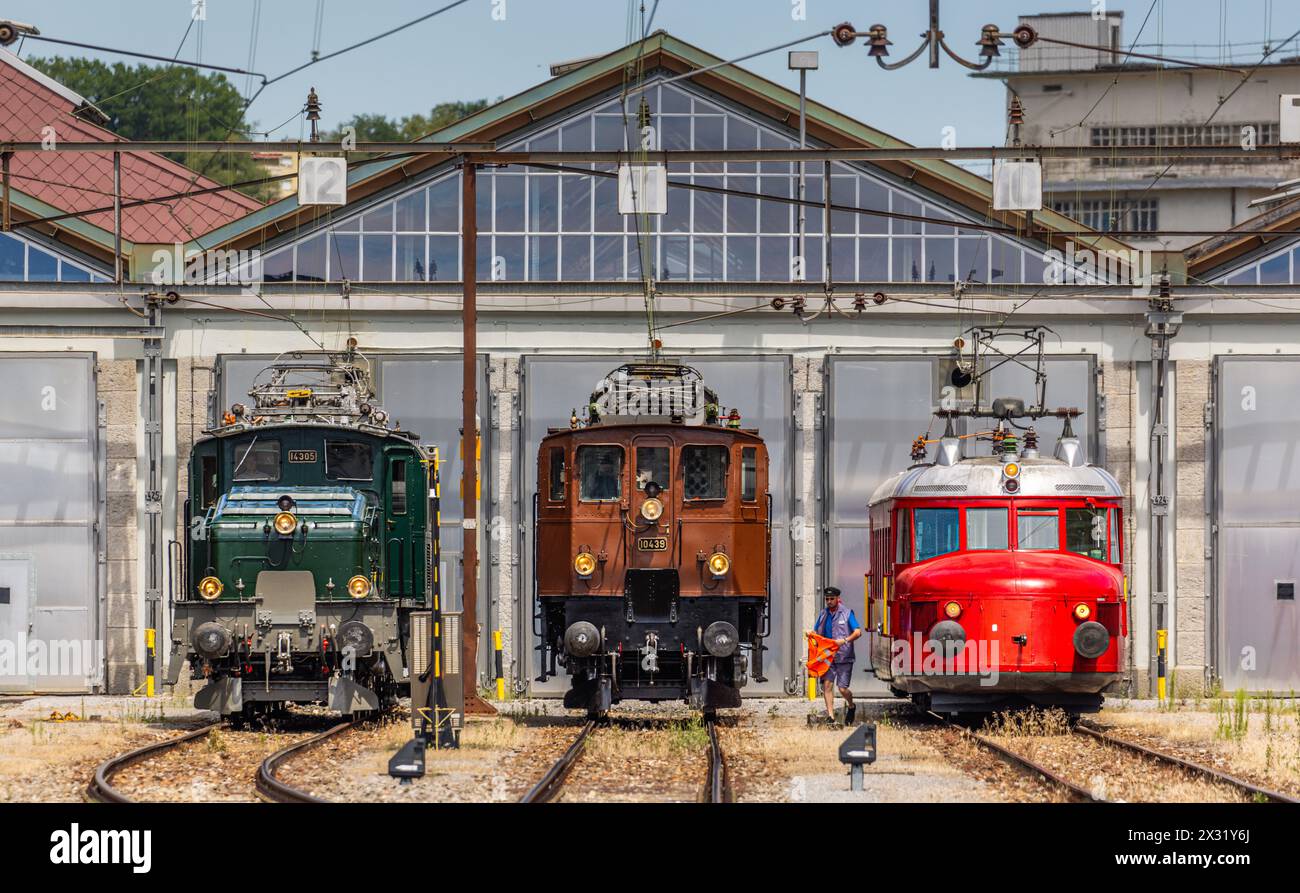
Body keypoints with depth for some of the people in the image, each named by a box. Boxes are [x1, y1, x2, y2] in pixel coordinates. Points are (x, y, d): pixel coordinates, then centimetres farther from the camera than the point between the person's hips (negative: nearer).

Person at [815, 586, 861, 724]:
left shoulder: (847, 613, -3)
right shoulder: (823, 614, 11)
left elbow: (858, 632, -8)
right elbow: (816, 632, 20)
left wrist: (845, 640, -24)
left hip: (843, 657, -4)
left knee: (842, 688, -4)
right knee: (827, 684, -9)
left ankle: (851, 706, 26)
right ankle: (830, 715, -6)